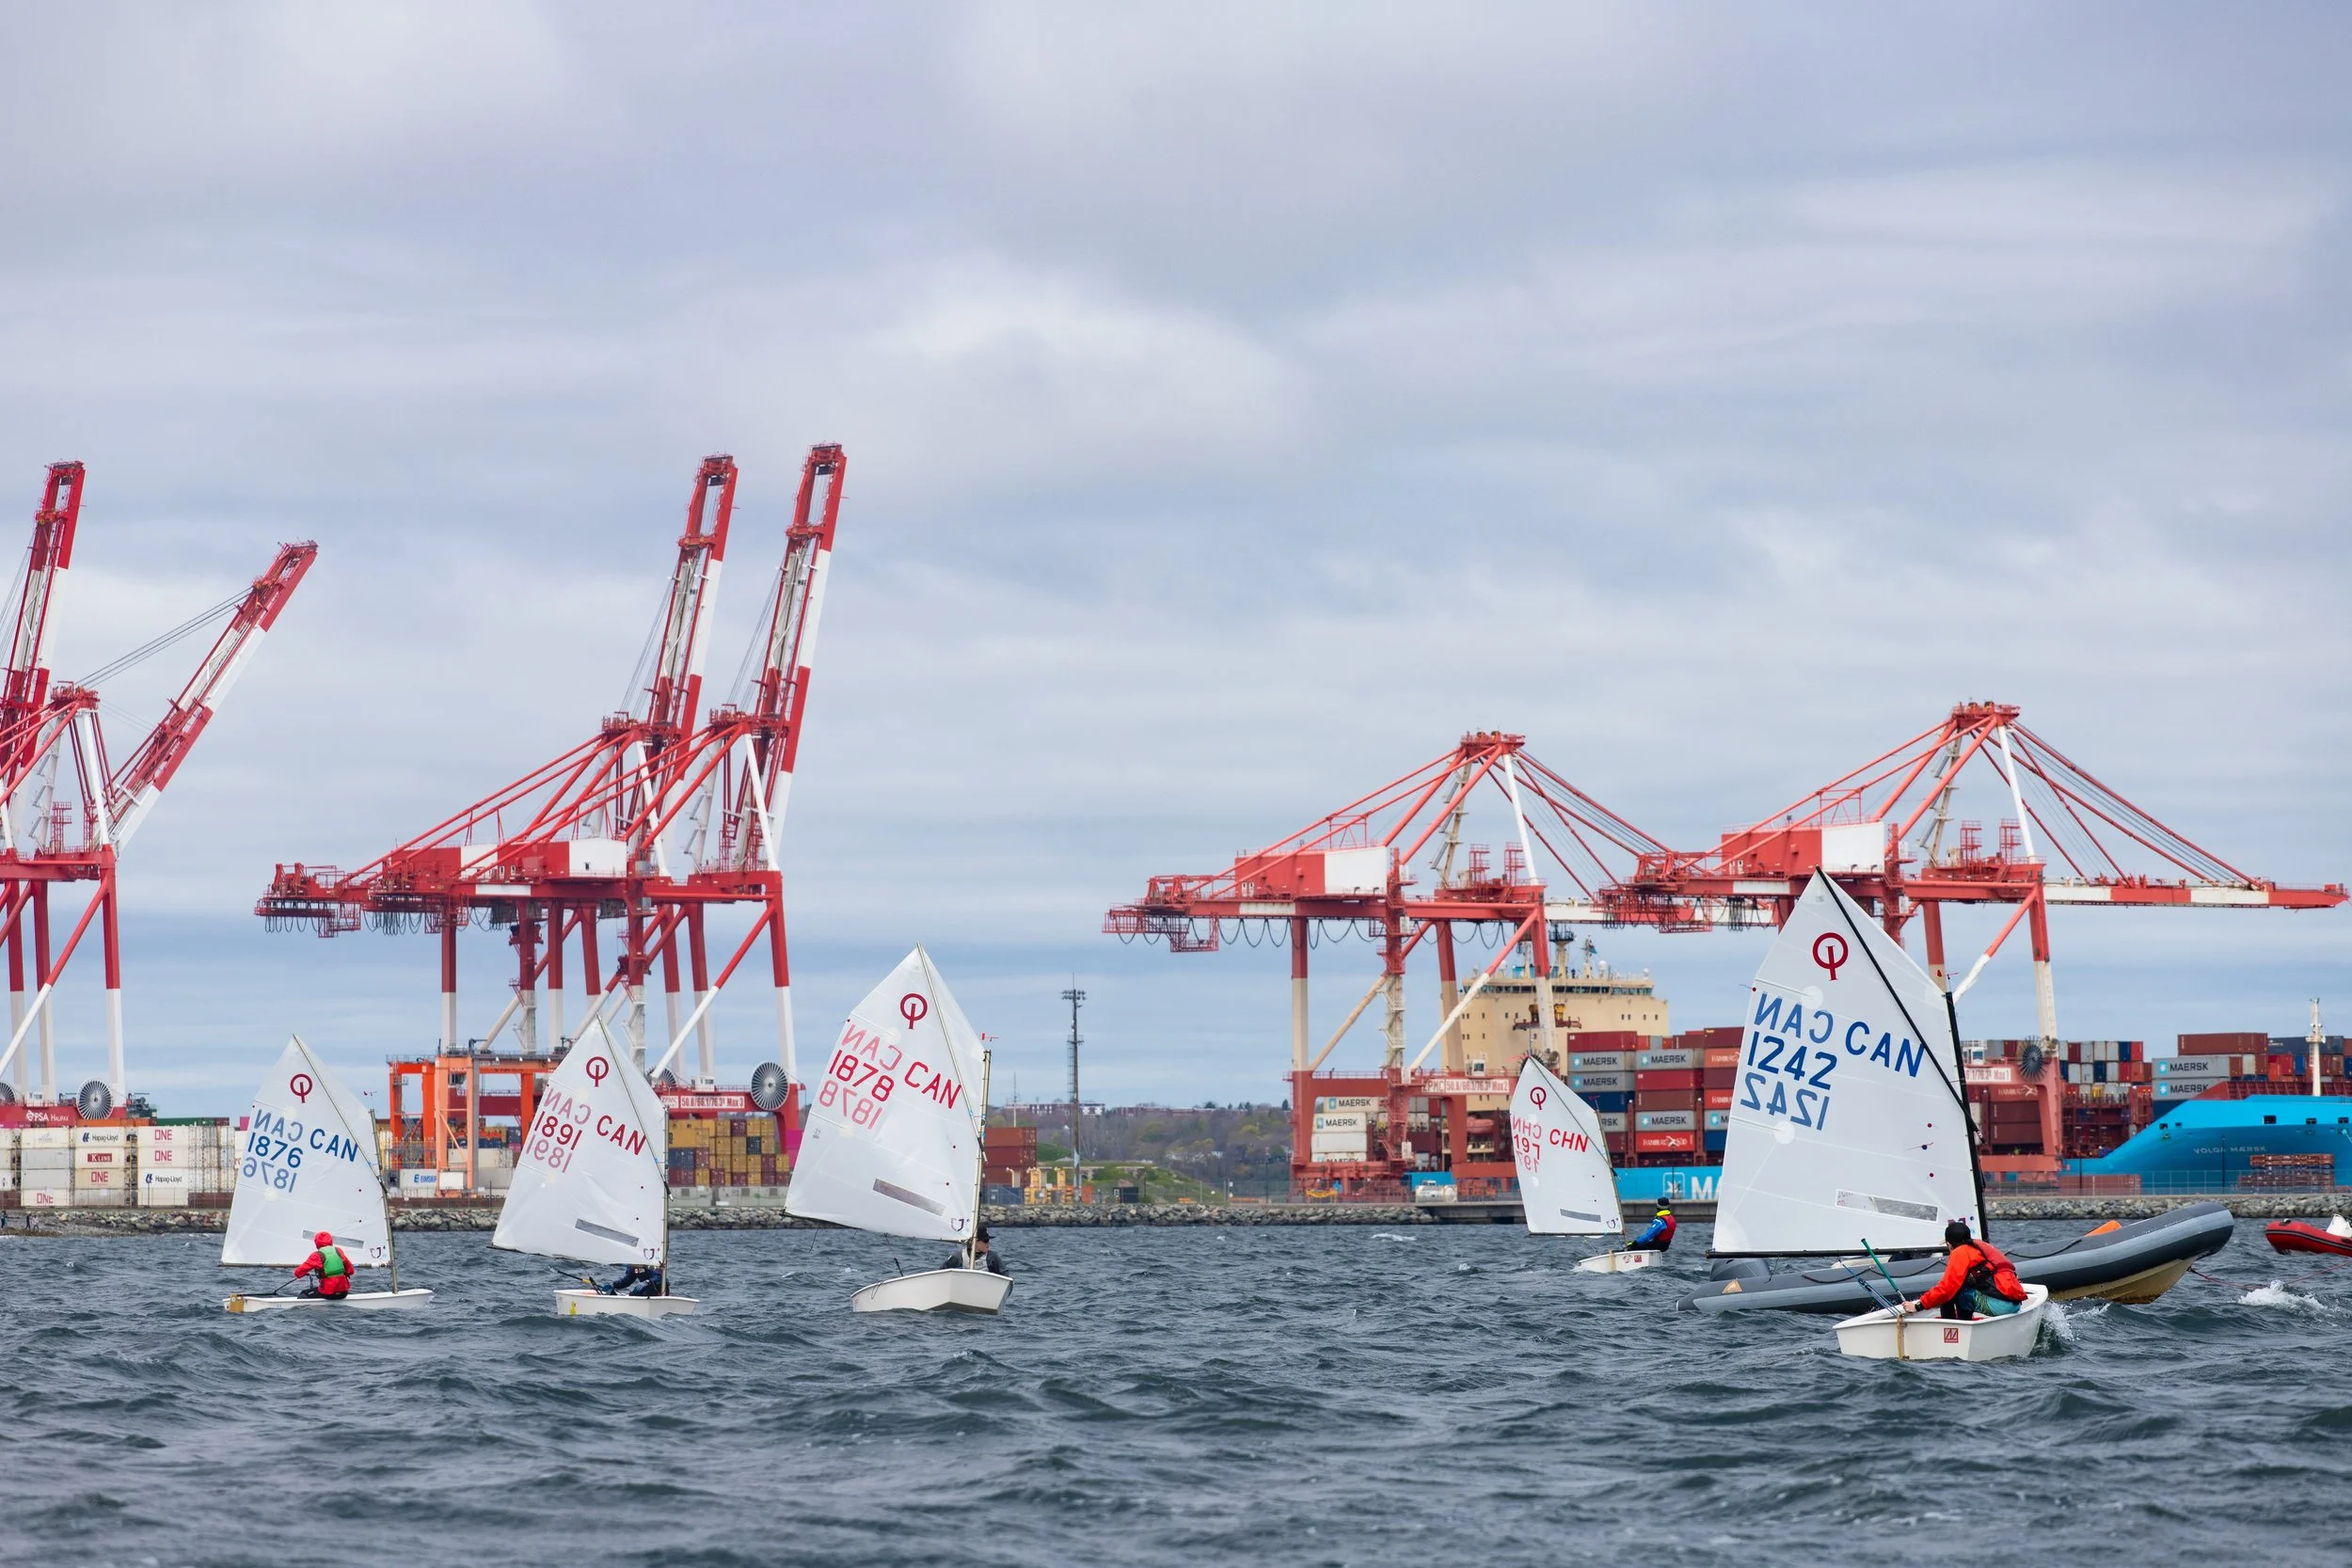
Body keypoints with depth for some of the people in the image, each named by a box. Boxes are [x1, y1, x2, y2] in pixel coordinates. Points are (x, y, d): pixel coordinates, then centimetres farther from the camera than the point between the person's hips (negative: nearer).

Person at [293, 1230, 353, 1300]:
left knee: (304, 1295, 18)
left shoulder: (317, 1256, -6)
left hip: (328, 1294, -5)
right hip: (343, 1293, 5)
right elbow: (350, 1271, 10)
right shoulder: (339, 1251, 5)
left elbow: (298, 1273, -2)